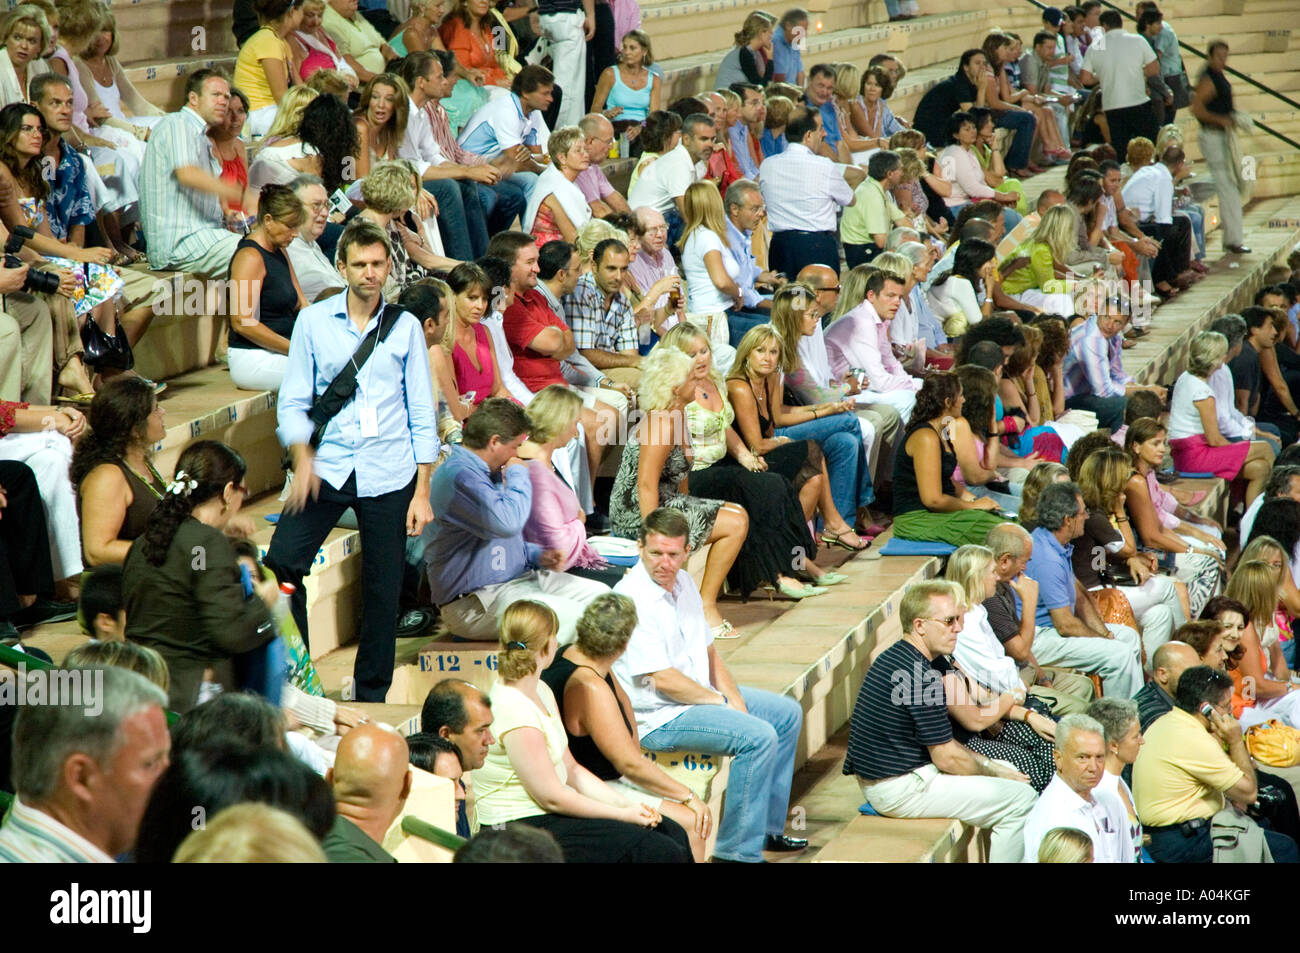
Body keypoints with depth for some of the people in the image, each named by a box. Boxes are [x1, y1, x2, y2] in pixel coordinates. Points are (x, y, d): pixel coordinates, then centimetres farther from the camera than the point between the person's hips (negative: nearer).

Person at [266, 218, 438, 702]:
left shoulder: (405, 327, 5)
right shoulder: (313, 321, 4)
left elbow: (422, 413, 6)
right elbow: (292, 402, 3)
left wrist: (422, 491, 1)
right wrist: (302, 457, -15)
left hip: (389, 475, 0)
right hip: (327, 467, 0)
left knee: (383, 589, 4)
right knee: (280, 563, -14)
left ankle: (371, 695, 16)